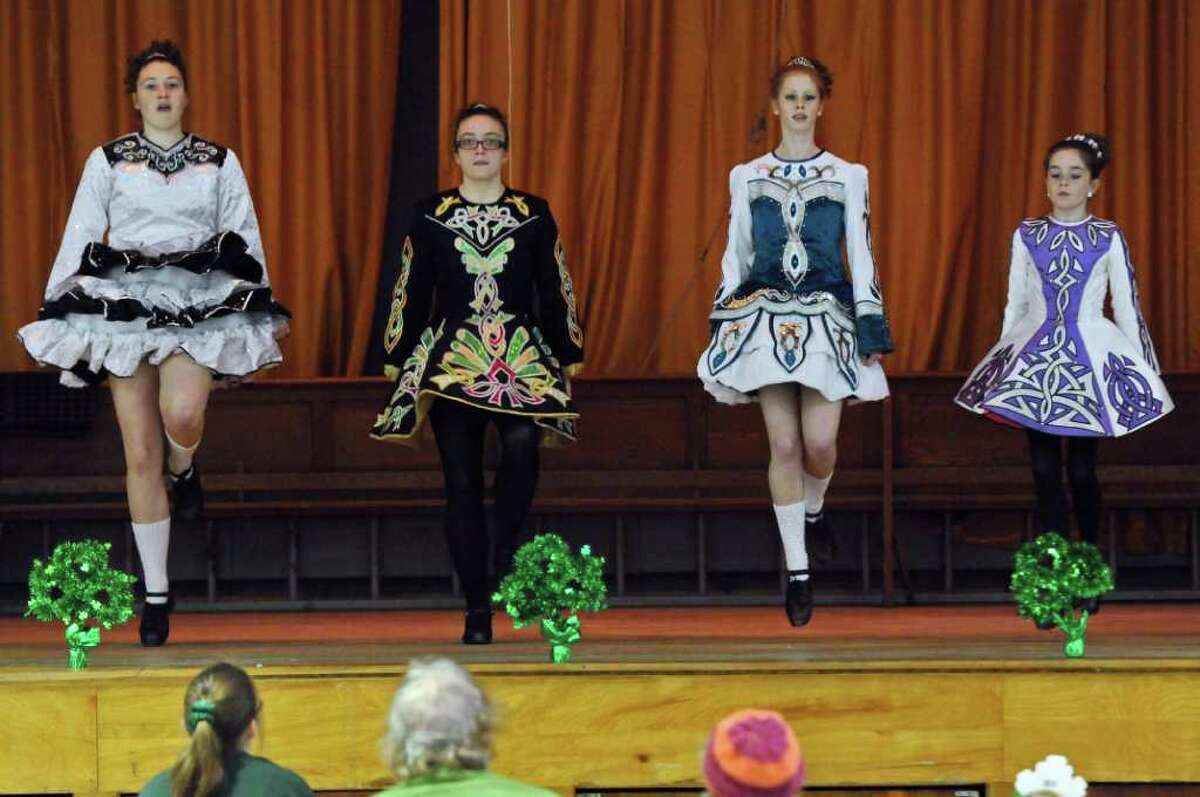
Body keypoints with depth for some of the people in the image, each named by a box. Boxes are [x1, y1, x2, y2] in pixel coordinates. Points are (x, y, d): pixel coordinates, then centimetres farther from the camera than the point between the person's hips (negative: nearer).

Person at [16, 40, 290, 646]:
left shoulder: (219, 162, 10)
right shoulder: (107, 161, 8)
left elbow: (246, 238, 14)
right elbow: (78, 237, 9)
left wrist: (264, 304, 13)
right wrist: (54, 309, 5)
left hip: (198, 304, -1)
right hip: (125, 306, 1)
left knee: (181, 413, -30)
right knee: (141, 454, -1)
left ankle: (184, 470, 8)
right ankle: (156, 594, 7)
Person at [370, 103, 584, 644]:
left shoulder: (534, 215, 9)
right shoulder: (429, 216, 8)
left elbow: (555, 294, 11)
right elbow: (410, 295, 9)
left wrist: (566, 361, 8)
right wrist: (401, 365, 6)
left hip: (522, 356, -1)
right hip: (451, 357, 1)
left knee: (522, 444, -28)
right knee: (462, 482, -2)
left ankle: (507, 555, -8)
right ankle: (477, 611, 3)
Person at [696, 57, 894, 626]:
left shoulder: (848, 176, 6)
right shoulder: (746, 177, 8)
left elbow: (861, 258, 6)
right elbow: (734, 257, 12)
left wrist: (872, 332, 1)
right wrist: (722, 329, 8)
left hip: (828, 317, 0)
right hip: (765, 316, 1)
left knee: (820, 442, -9)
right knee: (784, 444, -4)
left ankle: (814, 511, 27)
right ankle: (797, 573, 3)